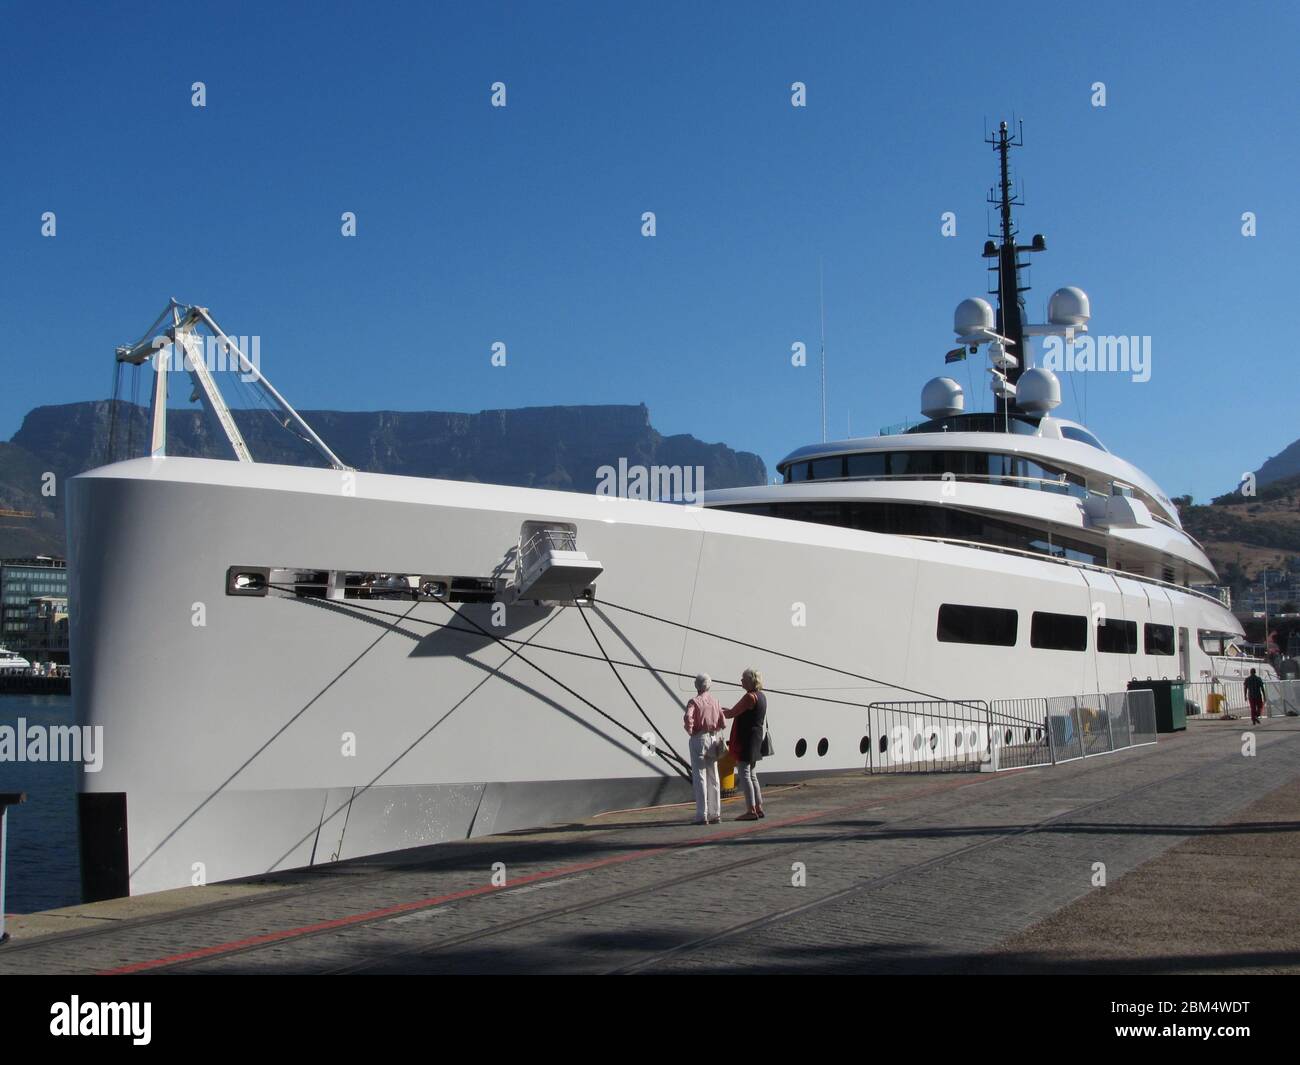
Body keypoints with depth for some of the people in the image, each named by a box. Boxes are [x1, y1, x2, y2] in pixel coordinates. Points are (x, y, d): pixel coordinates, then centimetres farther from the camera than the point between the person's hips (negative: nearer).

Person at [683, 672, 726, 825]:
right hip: (713, 739, 5)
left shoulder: (694, 702, -8)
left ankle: (702, 815, -6)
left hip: (699, 739, -5)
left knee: (699, 778, -3)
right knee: (713, 778, 12)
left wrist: (690, 731, -9)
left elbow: (688, 718, -25)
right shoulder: (716, 702, 6)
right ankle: (716, 814, 14)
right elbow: (723, 723, 2)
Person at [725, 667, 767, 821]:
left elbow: (731, 713, -16)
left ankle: (751, 810, -8)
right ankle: (758, 808, 19)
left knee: (745, 774, -7)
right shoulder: (761, 696, 13)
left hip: (747, 739, -10)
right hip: (757, 739, 10)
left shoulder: (750, 697, -17)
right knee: (752, 775, 16)